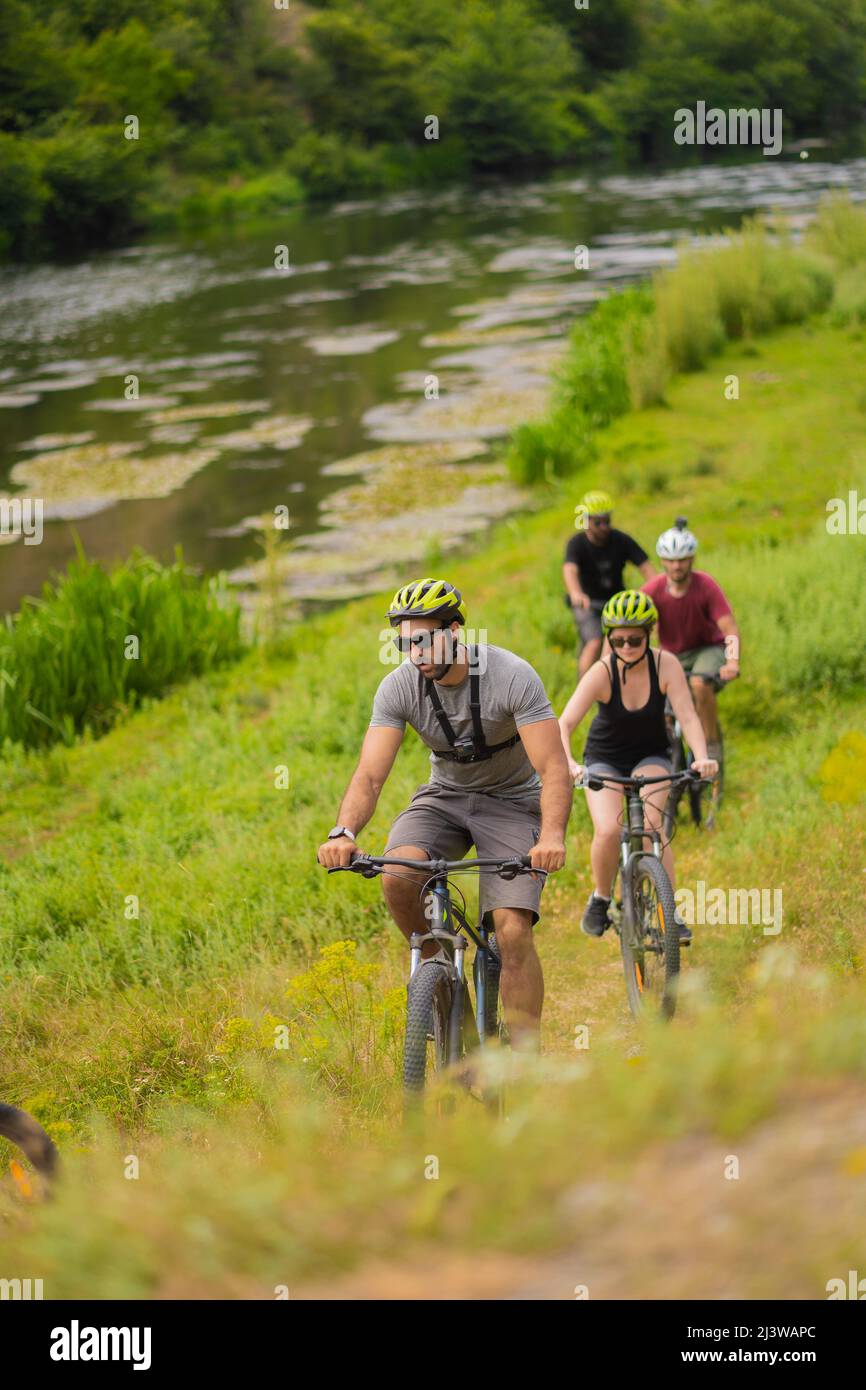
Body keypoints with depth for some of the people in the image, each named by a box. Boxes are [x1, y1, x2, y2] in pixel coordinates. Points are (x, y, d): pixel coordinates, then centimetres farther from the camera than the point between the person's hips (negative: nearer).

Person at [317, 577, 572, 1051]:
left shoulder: (512, 677, -26)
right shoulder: (399, 686, -16)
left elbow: (554, 769, -31)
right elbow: (370, 775, -21)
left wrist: (552, 836, -49)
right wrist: (343, 833, -41)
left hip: (511, 801, -3)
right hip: (445, 795, 3)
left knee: (513, 932, -18)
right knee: (398, 877, -29)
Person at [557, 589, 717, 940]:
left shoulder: (666, 665, -21)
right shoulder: (602, 673, -25)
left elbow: (688, 716, -27)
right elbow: (564, 724, -32)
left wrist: (701, 757, -45)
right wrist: (568, 763, -51)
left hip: (650, 756, 1)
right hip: (604, 758, -1)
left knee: (651, 825, -25)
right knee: (608, 831, -23)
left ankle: (671, 912, -16)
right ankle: (600, 899, 5)